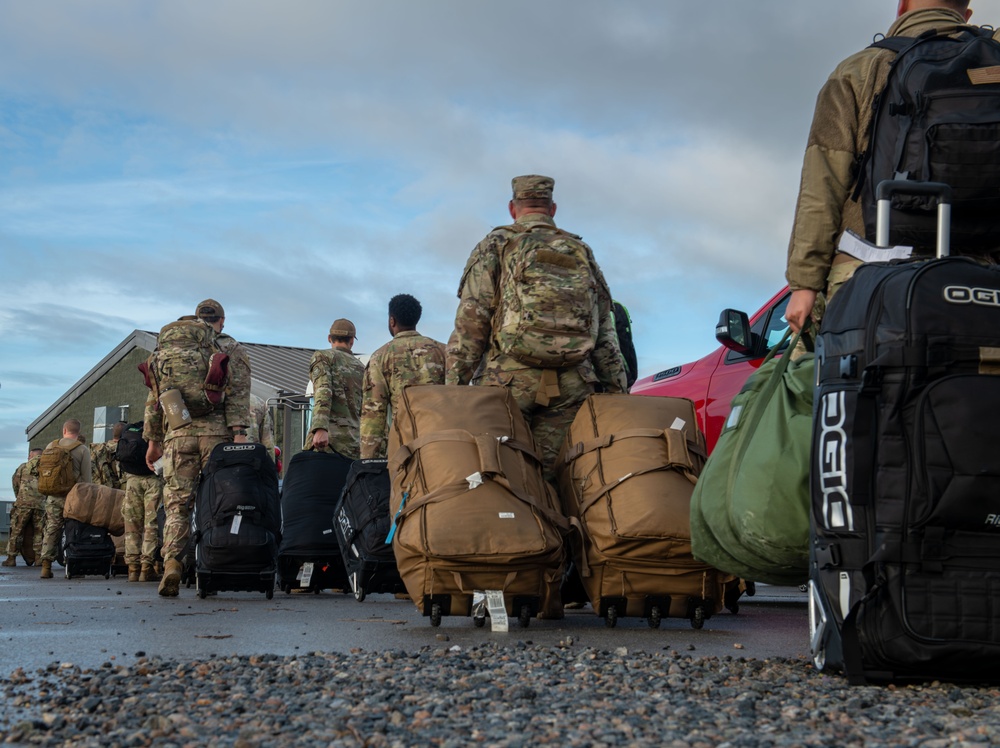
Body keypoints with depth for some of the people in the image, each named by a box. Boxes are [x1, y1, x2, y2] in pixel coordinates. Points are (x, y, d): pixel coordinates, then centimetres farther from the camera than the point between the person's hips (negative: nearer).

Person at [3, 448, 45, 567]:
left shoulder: (23, 467, 9)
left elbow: (15, 485, 13)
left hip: (23, 503, -1)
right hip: (41, 505, 1)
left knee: (16, 531, 5)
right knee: (39, 532, 10)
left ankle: (11, 558, 4)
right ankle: (39, 558, 6)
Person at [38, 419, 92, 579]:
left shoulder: (51, 446, 8)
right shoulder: (83, 450, -2)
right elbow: (86, 477, -3)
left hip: (53, 496, 3)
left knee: (51, 530, 7)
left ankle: (46, 565, 1)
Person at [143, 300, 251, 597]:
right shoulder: (231, 349, 10)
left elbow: (155, 396, 14)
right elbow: (238, 394, -4)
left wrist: (153, 439, 17)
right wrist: (239, 433, -11)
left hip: (178, 433, 1)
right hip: (217, 432, -1)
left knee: (176, 503, 0)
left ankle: (172, 560, -20)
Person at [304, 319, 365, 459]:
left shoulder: (322, 357, 7)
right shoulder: (361, 367, 24)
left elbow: (323, 391, -11)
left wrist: (320, 428, -23)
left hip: (331, 437, -6)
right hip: (354, 443, 6)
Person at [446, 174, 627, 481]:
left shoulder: (495, 246, 8)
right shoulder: (581, 252, 19)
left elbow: (470, 324, -1)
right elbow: (605, 331, 15)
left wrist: (452, 387, -2)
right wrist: (616, 391, 16)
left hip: (509, 378, -3)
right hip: (571, 385, 3)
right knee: (551, 475, 1)